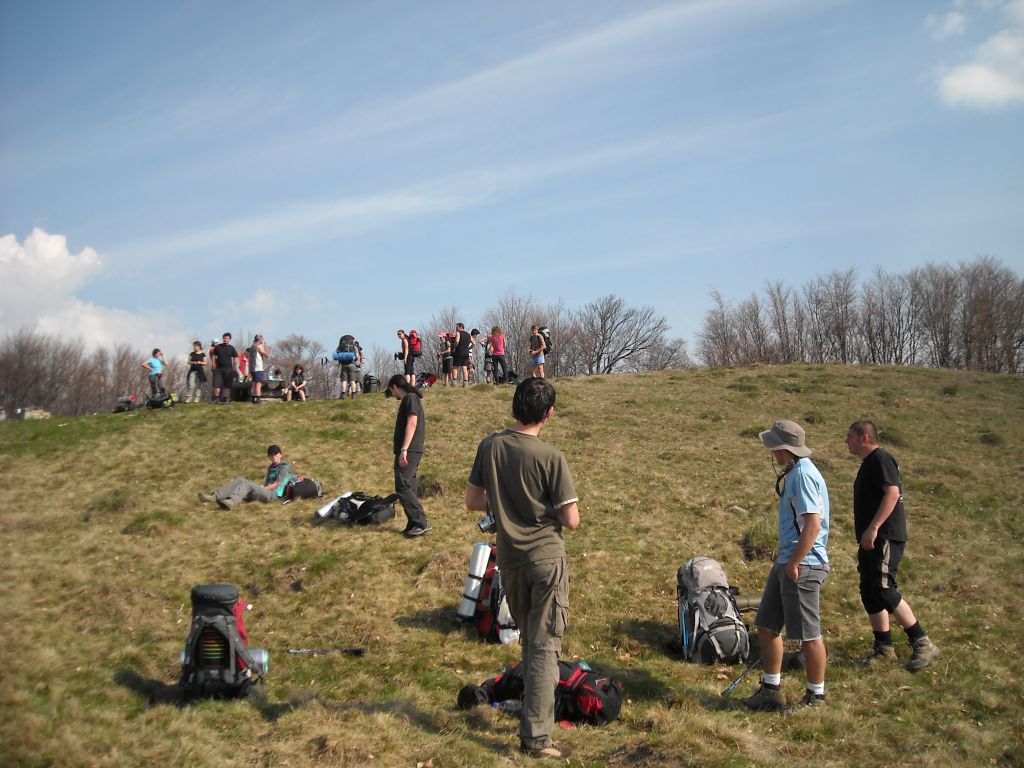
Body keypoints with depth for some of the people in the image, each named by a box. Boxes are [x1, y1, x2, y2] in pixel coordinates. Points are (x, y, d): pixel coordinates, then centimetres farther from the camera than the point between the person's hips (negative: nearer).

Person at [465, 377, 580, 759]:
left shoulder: (489, 446, -4)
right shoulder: (551, 457, -18)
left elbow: (473, 502, 5)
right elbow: (572, 520, -14)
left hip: (509, 560, 5)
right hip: (546, 559, -5)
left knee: (529, 640, 22)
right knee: (544, 646, 2)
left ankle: (534, 708, 36)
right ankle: (536, 736, 5)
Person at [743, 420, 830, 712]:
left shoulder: (803, 475, -19)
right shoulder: (793, 472, 12)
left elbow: (813, 525, -25)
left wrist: (793, 564, -20)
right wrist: (785, 562, 18)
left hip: (802, 566, -10)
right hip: (787, 562, 10)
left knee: (808, 634, 3)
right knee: (767, 626, 14)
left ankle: (815, 696, 18)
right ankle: (771, 690, 25)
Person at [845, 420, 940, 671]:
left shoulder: (880, 459, -11)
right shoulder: (868, 463, 20)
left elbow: (892, 492, -23)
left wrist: (873, 528, -28)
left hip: (885, 538, -10)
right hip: (871, 540, 10)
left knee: (884, 591, -14)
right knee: (870, 594, 9)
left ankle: (922, 644, -5)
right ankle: (884, 648, 16)